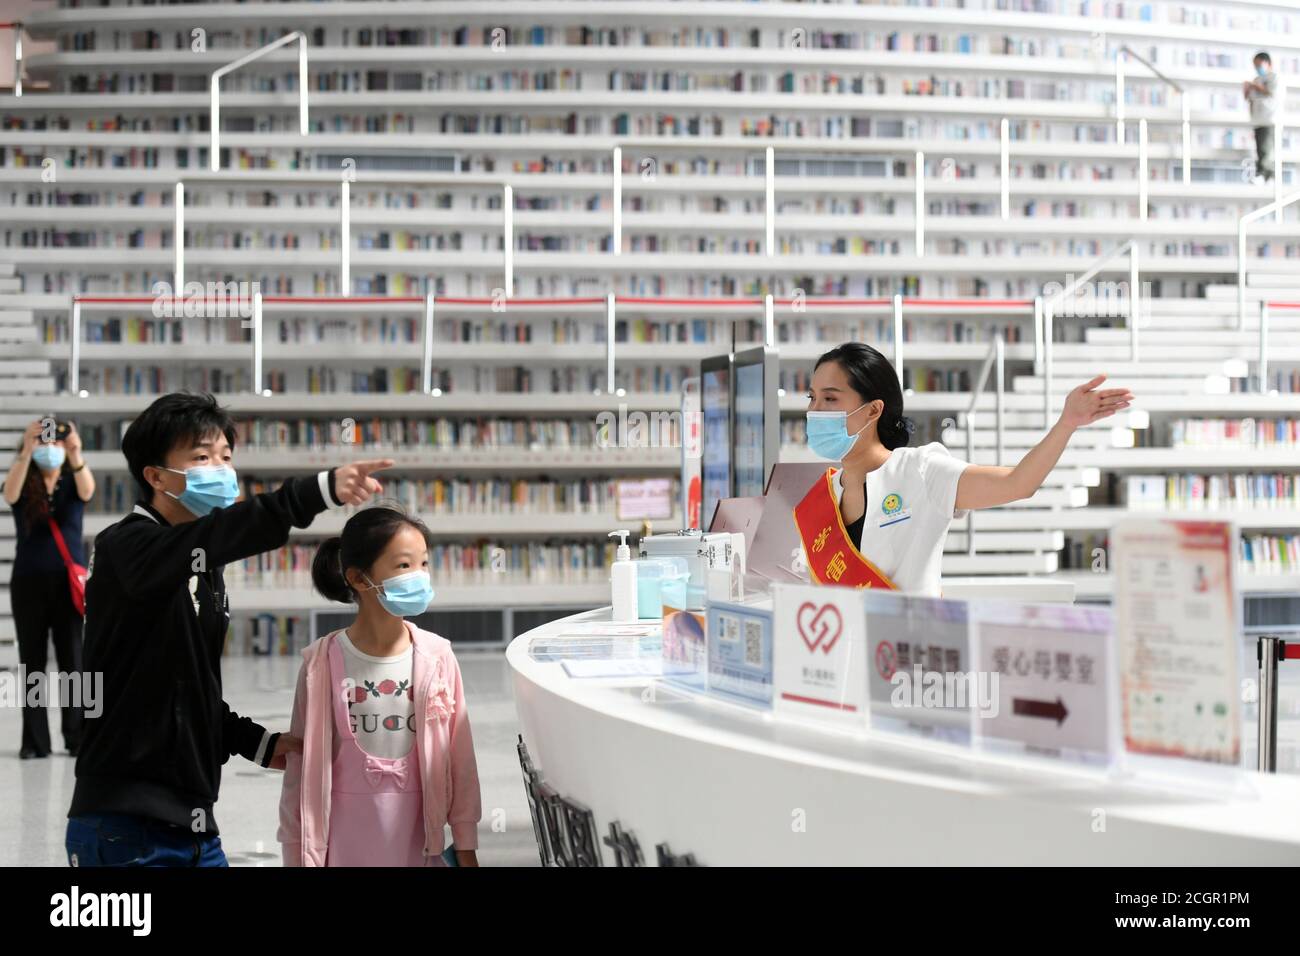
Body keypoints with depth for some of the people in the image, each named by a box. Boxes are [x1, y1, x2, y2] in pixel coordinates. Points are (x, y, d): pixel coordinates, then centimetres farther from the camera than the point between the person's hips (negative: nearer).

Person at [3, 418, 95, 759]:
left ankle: (78, 737, 3)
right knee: (32, 660, 2)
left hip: (69, 579, 0)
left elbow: (88, 491, -22)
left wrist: (76, 456, -42)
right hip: (28, 580, 0)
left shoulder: (72, 482, 2)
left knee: (72, 659, -1)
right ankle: (34, 740, 5)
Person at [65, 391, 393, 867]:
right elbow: (215, 535, -33)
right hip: (125, 827, -8)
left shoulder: (207, 570, 16)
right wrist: (321, 490, -44)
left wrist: (259, 743, 12)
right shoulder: (124, 547, -11)